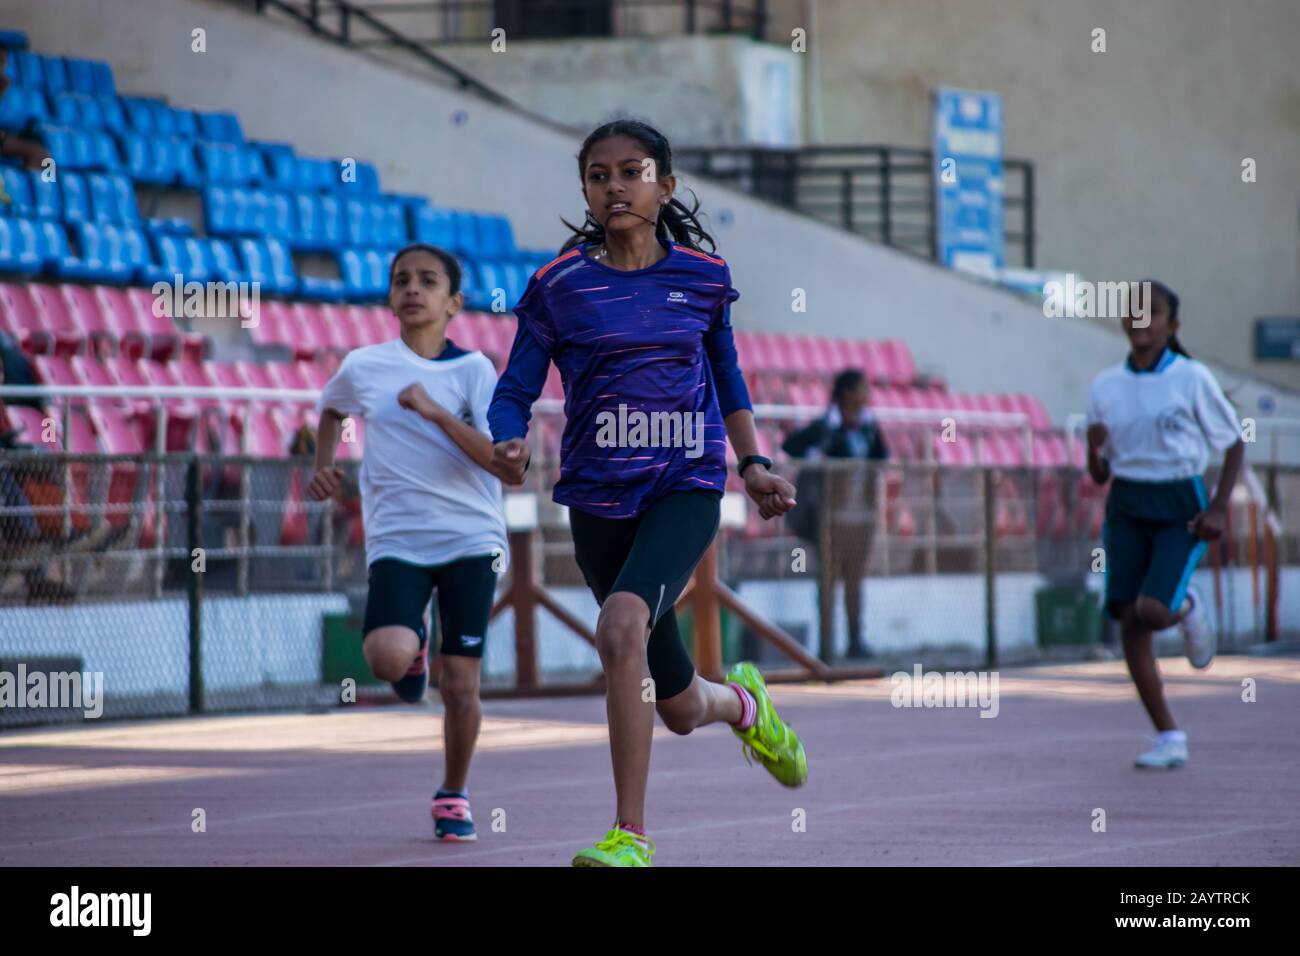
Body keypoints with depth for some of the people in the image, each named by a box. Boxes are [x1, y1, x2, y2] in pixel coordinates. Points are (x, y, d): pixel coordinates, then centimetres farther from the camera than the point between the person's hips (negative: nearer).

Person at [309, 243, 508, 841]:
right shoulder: (362, 367, 5)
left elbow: (502, 460, -14)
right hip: (396, 541, 1)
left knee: (460, 686, -2)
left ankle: (453, 795, 22)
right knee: (388, 656, -25)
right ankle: (412, 651, 14)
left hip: (470, 540, -1)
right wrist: (324, 466, 13)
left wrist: (435, 411, -21)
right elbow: (330, 408, 30)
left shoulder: (473, 371, -3)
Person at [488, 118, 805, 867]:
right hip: (599, 497, 1)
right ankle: (742, 703, 50)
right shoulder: (560, 285, -2)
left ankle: (630, 835, -25)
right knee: (679, 707, 10)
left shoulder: (702, 276, 3)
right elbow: (516, 390, -1)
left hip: (687, 488, -1)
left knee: (623, 626, -30)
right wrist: (510, 444, -22)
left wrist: (754, 463, 10)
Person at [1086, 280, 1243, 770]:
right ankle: (1169, 739, 7)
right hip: (1127, 508, 4)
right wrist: (1093, 446, -12)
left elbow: (1234, 443, 3)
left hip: (1181, 508, -4)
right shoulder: (1106, 386, 5)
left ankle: (1187, 608, 18)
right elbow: (1099, 473, 11)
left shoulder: (1193, 379, -6)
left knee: (1152, 611, -21)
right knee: (1129, 622, -3)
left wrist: (1219, 508, -8)